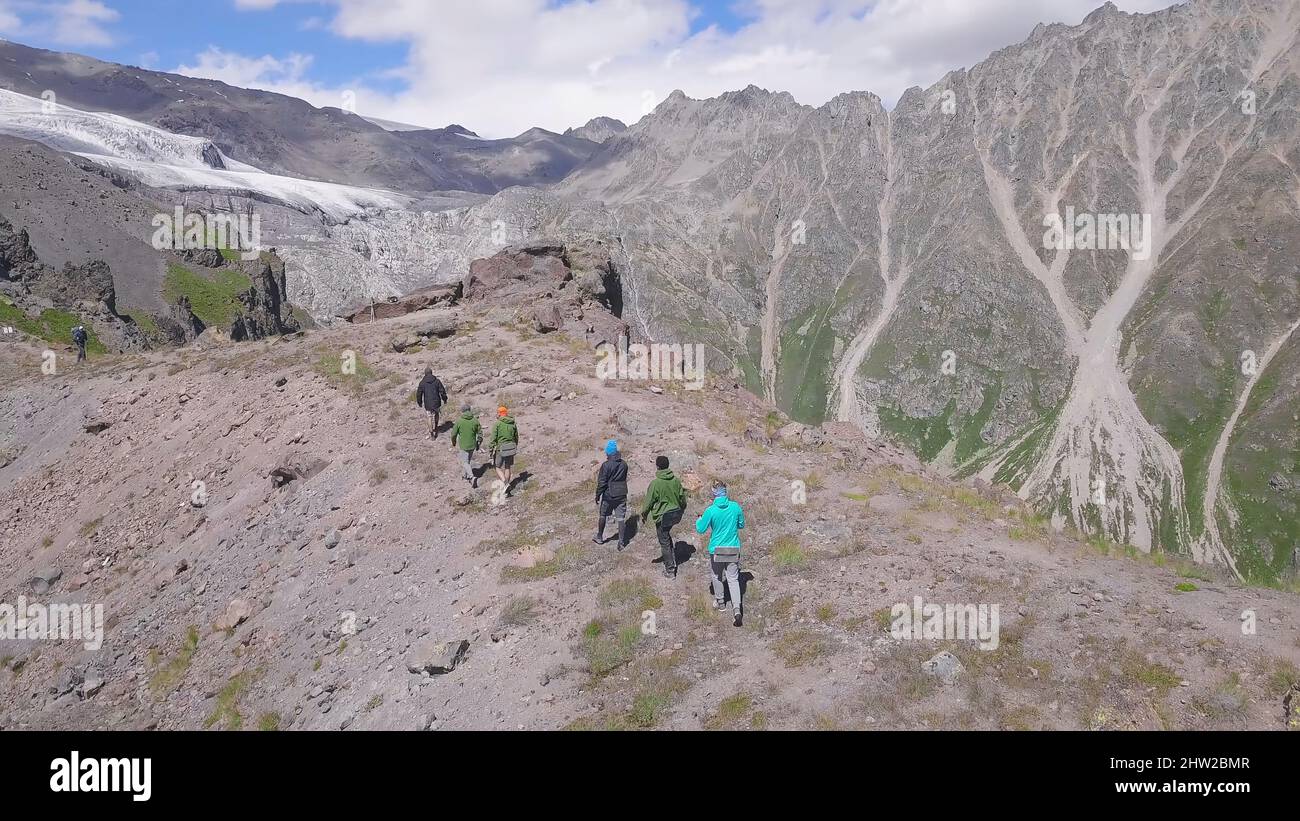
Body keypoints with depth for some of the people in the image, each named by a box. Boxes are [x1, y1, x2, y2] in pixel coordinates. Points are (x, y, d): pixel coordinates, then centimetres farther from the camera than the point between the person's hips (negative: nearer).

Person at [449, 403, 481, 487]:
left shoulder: (459, 421, -15)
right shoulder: (475, 420, -6)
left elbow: (453, 434, -7)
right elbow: (480, 433, 0)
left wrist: (454, 443, 12)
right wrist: (478, 444, 15)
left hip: (463, 446, -4)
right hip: (472, 445, 4)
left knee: (465, 462, 3)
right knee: (469, 460, 24)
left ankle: (472, 477, -15)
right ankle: (464, 474, 39)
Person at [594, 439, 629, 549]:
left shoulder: (606, 465, -16)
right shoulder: (624, 464, -1)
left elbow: (601, 483, -14)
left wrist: (597, 497, -6)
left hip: (609, 495, -3)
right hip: (621, 495, 3)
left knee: (603, 515, 16)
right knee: (621, 518, 5)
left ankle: (599, 537, 29)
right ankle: (622, 542, 3)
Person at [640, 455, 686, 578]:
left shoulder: (655, 483, -19)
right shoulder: (676, 480, -3)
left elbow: (649, 502, -12)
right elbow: (682, 497, 7)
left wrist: (643, 516, 3)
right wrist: (681, 511, 25)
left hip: (662, 517, -6)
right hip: (676, 514, 6)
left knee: (665, 543, 7)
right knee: (667, 536, 29)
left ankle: (670, 570, 14)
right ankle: (673, 561, 31)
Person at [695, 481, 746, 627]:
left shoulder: (710, 511, -15)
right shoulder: (736, 507, -7)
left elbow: (700, 529, -5)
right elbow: (741, 525, 7)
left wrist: (699, 519, 15)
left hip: (717, 549, -2)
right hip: (733, 549, 2)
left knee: (717, 576, 20)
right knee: (733, 579, 6)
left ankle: (720, 602, 35)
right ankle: (736, 608, -8)